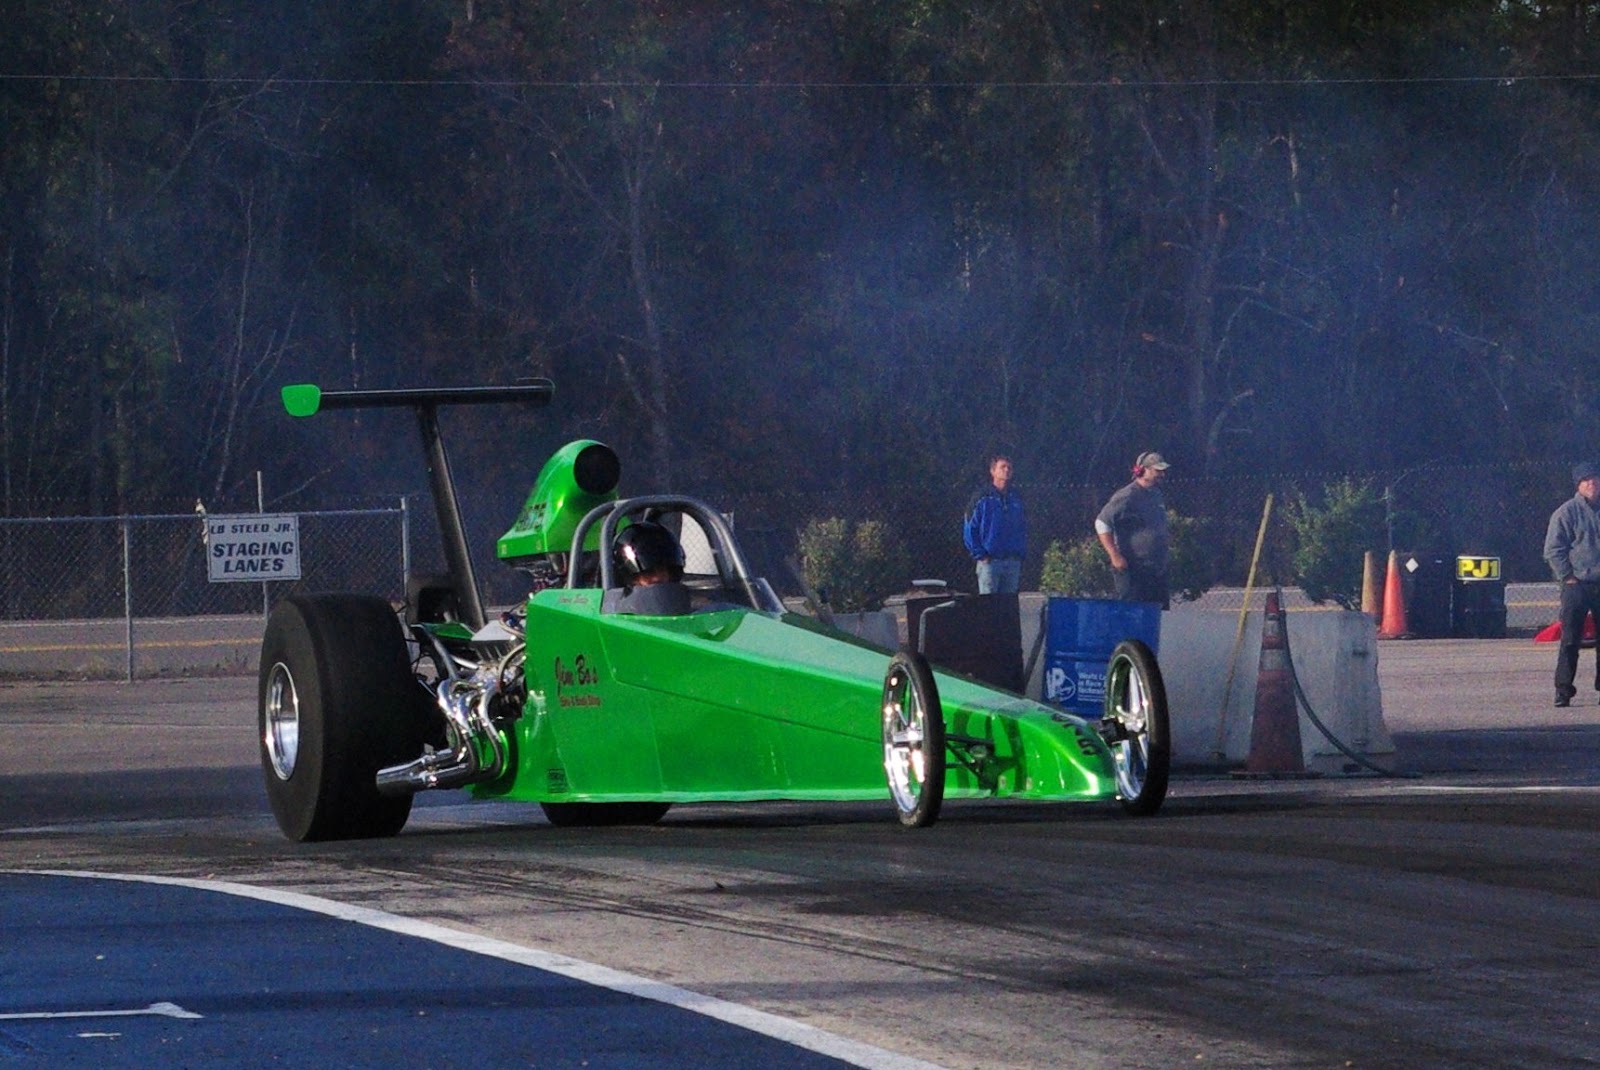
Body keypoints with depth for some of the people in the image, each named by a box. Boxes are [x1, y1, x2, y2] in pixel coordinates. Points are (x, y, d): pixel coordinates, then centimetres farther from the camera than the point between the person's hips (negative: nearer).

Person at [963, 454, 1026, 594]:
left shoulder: (1015, 499, 13)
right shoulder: (982, 499, -1)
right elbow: (969, 531, -3)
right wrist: (980, 555, -9)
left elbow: (1023, 530, 19)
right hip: (990, 561, -5)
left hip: (1012, 562, 5)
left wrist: (1021, 554, 7)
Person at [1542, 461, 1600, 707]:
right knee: (1570, 640, -5)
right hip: (1576, 585, -4)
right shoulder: (1566, 513, -2)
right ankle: (1563, 690, -4)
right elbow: (1553, 550, -3)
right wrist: (1567, 577, -10)